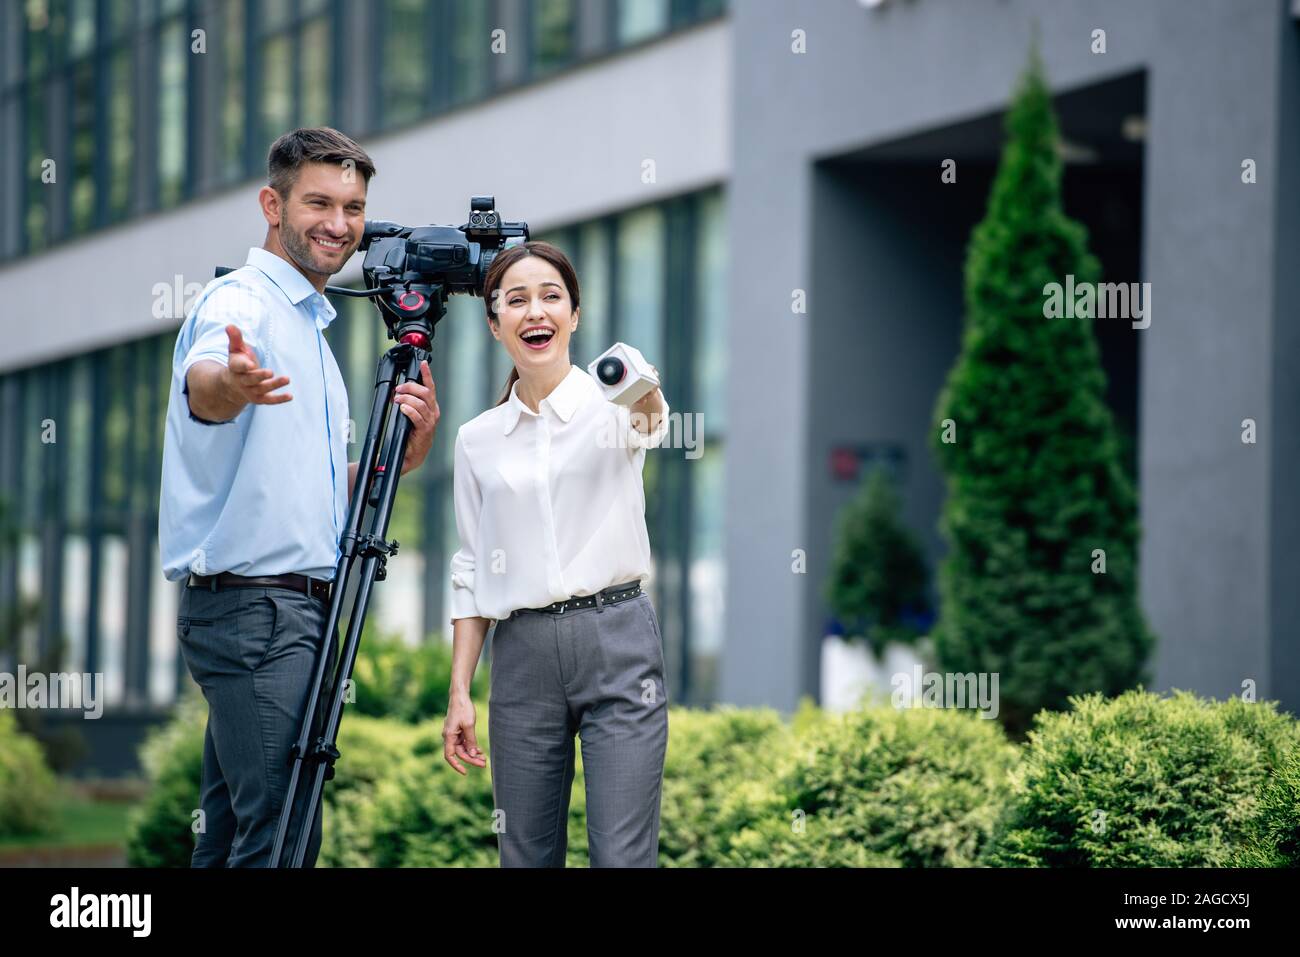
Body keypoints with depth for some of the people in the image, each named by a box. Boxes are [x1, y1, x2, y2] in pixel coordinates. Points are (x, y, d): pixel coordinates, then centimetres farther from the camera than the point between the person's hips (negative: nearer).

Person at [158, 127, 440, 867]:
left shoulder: (311, 321, 21)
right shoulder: (241, 302, -9)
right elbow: (199, 387, -33)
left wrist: (407, 449, 4)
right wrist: (232, 381, -57)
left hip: (299, 609, 10)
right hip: (253, 604, -10)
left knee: (234, 833, 11)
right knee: (280, 836, -16)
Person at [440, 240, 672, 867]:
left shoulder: (610, 406, 0)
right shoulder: (478, 440, 10)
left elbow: (649, 420, -26)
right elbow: (472, 573, 13)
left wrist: (642, 392, -51)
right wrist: (459, 693, 5)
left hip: (617, 645, -3)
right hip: (523, 655, 4)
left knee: (622, 859, -10)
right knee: (525, 858, 5)